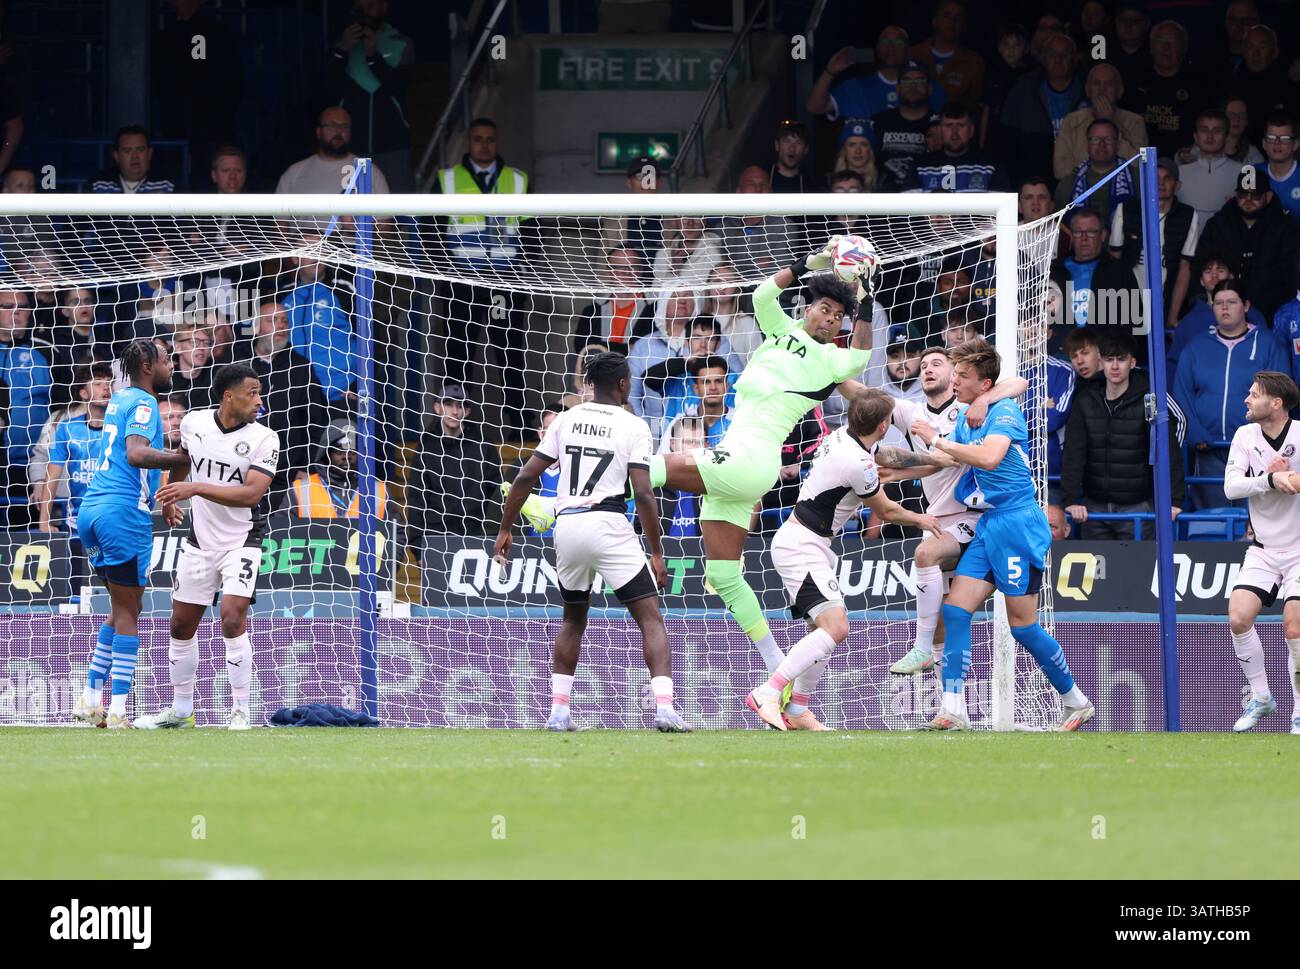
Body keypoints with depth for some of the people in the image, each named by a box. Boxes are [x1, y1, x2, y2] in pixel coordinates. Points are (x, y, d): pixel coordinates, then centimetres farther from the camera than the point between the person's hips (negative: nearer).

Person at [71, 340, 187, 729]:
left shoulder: (120, 398, 18)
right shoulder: (143, 403, -9)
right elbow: (136, 454, -25)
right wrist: (185, 459, -22)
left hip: (92, 508, 9)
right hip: (124, 511, -9)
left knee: (124, 610, 17)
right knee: (128, 613, -4)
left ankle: (90, 698, 14)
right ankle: (118, 711, -6)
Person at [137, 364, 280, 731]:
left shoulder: (264, 439, -14)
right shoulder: (194, 422, -2)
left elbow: (251, 494, -25)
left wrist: (196, 488, -32)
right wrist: (171, 493, 35)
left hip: (241, 542, -4)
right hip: (199, 541, 4)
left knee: (233, 618, -20)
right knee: (182, 625, 9)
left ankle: (240, 712, -11)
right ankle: (181, 711, 25)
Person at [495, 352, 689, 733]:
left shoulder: (566, 420, 11)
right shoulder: (633, 427, 0)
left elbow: (526, 477, 8)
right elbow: (642, 493, -8)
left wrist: (505, 529, 16)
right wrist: (656, 552, -3)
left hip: (566, 527, 4)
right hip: (609, 526, -4)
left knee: (573, 619, 24)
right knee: (651, 619, -3)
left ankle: (558, 711, 17)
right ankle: (664, 707, -20)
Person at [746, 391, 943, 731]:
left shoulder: (840, 437, 4)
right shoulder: (858, 463, -22)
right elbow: (886, 511, -4)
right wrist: (920, 520, 15)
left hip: (797, 543, 10)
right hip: (801, 549, -10)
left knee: (827, 629, 16)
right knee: (834, 626, -22)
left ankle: (796, 711, 21)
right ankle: (767, 693, -27)